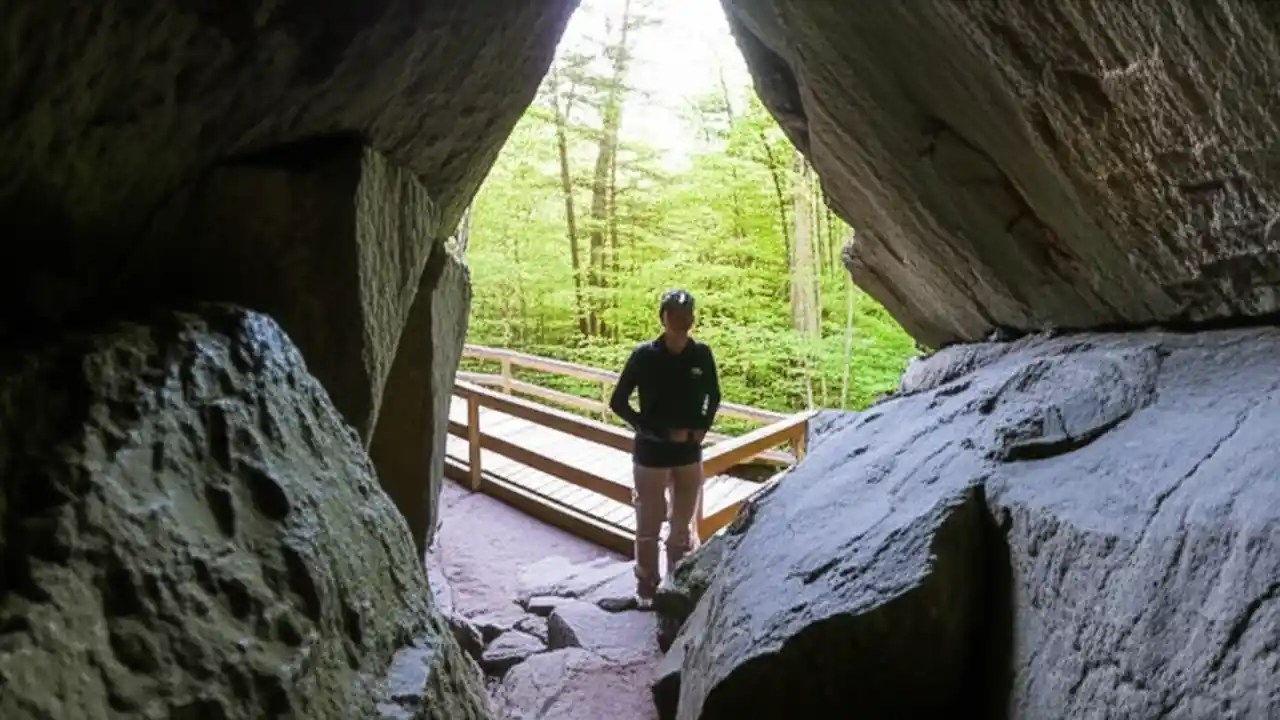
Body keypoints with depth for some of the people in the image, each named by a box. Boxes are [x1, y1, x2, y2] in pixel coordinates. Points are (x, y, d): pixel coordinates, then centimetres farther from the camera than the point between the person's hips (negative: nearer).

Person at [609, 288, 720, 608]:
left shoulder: (702, 355, -4)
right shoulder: (644, 355, -13)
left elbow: (713, 397, 13)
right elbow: (618, 402, -8)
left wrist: (702, 428, -3)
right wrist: (657, 431, -12)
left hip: (689, 454, 3)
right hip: (651, 453, -3)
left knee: (684, 524, 15)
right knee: (649, 524, 9)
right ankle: (647, 586, 26)